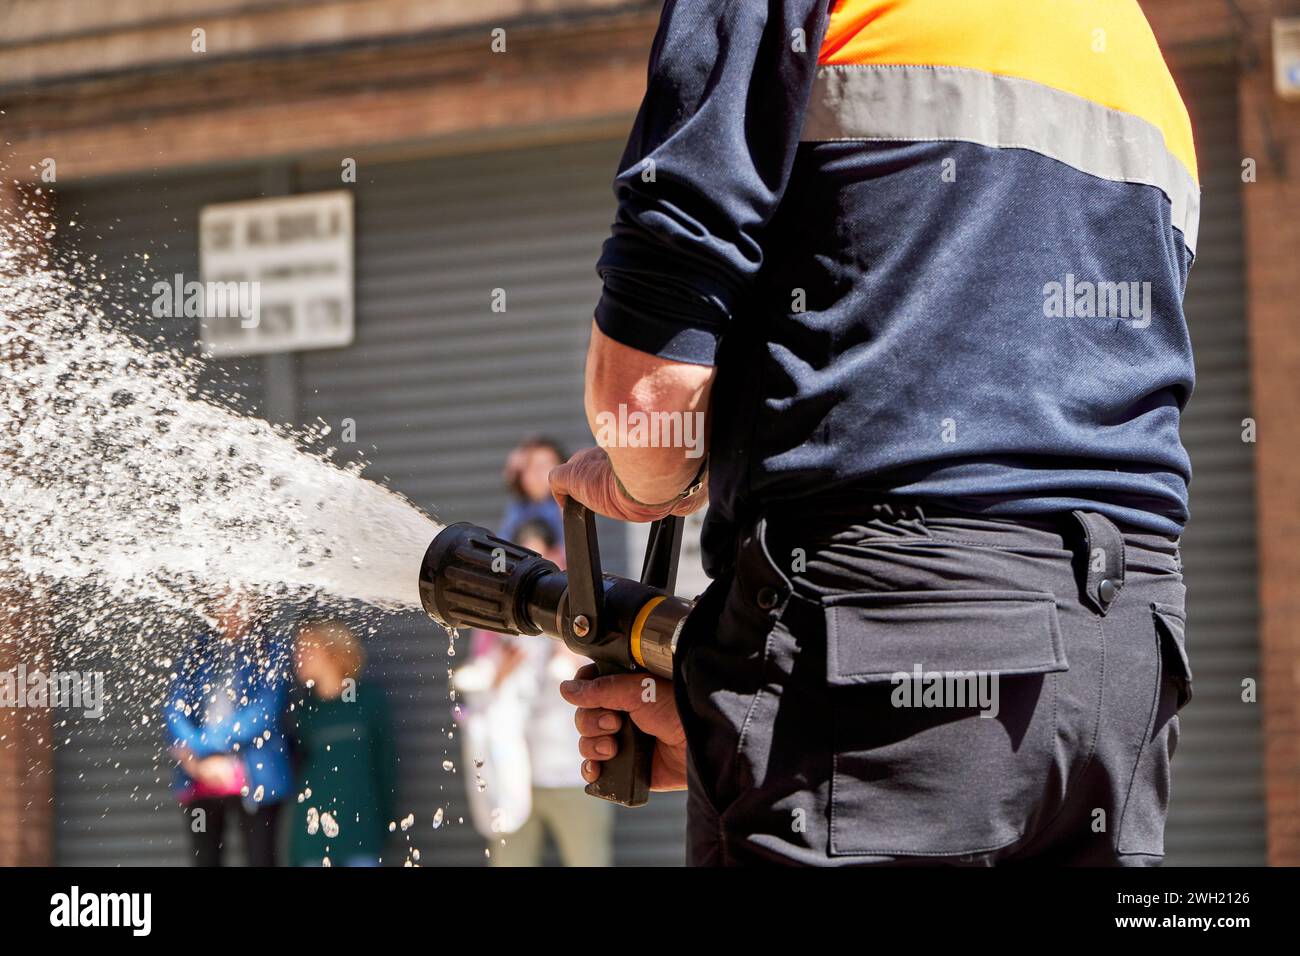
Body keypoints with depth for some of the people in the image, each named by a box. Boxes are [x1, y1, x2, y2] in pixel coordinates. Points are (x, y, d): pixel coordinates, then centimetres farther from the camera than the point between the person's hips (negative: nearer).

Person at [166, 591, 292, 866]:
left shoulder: (273, 649, 0)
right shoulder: (200, 648, 12)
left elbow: (264, 712, -10)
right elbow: (175, 706, 4)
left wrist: (200, 744, -13)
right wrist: (194, 762, -12)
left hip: (253, 776, -4)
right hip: (199, 780, 4)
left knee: (260, 858, -5)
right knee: (204, 860, 6)